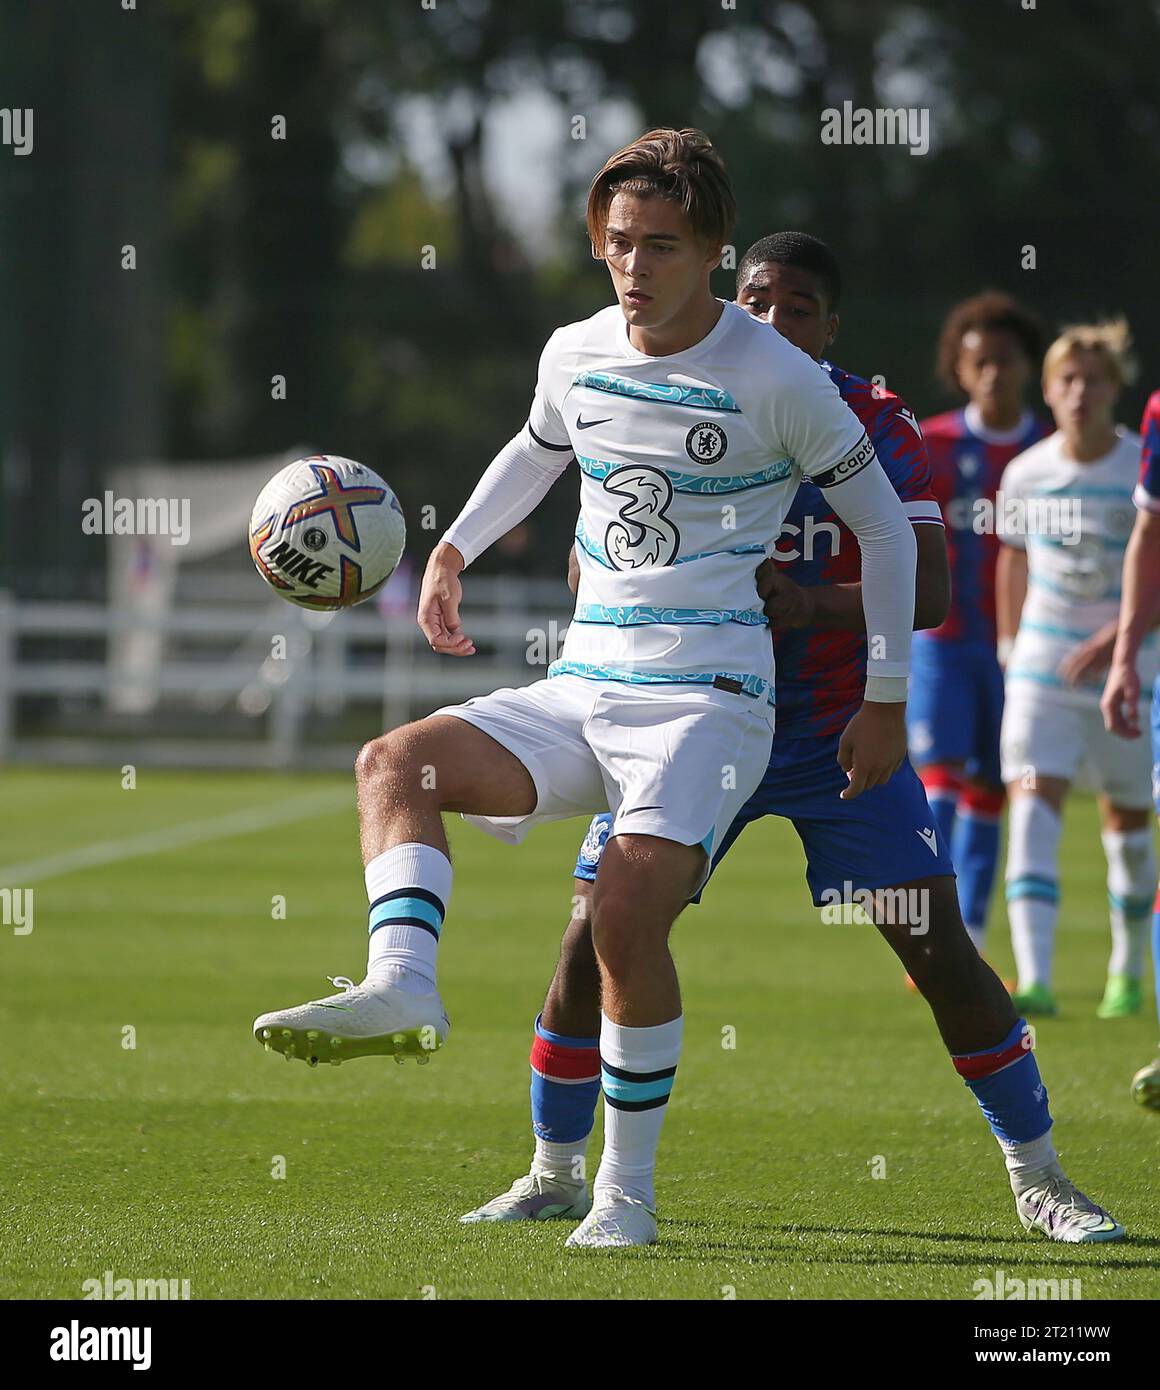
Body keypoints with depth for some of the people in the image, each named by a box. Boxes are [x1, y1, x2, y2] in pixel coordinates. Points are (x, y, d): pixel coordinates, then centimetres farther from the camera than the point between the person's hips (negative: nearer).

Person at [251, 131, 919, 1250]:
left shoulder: (777, 380, -8)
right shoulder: (575, 356, 7)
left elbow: (883, 524, 2)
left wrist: (886, 699, 3)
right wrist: (453, 550, 24)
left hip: (710, 697, -6)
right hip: (580, 690, 6)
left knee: (628, 913, -24)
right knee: (396, 762, -16)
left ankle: (628, 1191, -11)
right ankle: (401, 987, -38)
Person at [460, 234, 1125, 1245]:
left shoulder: (876, 426, -7)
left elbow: (929, 591, -17)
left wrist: (811, 603, -33)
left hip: (840, 736, -1)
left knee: (943, 953, -7)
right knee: (592, 942, -6)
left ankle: (1038, 1178, 7)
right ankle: (555, 1173, 13)